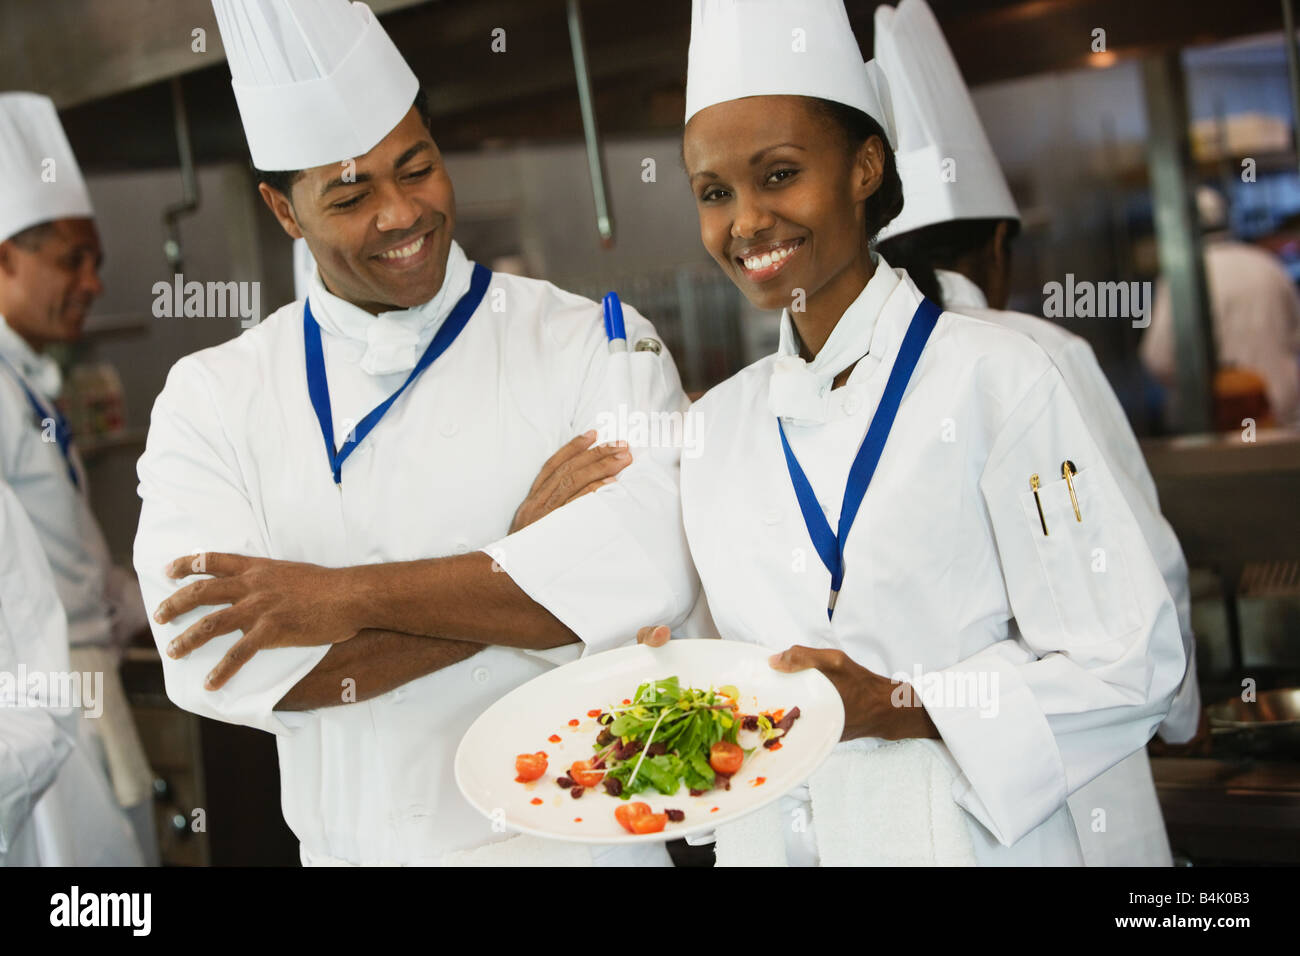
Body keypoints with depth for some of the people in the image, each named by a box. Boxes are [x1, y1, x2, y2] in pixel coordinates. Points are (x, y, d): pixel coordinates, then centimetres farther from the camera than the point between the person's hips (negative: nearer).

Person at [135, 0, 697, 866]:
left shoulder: (592, 345, -7)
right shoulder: (211, 397, -3)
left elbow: (654, 565, -24)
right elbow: (213, 660, -17)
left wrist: (344, 598, -22)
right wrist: (522, 564, -18)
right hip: (350, 846, 1)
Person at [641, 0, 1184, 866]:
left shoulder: (992, 378, -11)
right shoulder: (715, 427, 4)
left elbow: (1128, 666, -13)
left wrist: (902, 710, -21)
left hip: (963, 834, -4)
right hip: (768, 836, 5)